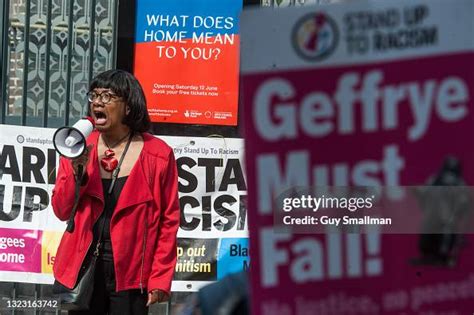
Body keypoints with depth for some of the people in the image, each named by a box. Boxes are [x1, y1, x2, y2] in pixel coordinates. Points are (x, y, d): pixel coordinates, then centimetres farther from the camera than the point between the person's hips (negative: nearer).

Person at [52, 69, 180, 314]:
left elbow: (169, 220, -2)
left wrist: (160, 278, -6)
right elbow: (61, 211, 3)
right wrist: (77, 172, -13)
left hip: (129, 273, -3)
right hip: (82, 266, 3)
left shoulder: (158, 155, -4)